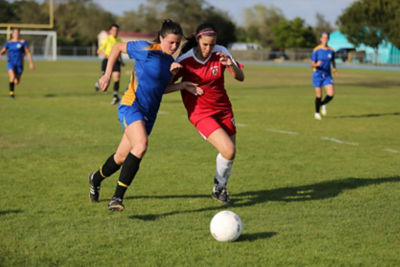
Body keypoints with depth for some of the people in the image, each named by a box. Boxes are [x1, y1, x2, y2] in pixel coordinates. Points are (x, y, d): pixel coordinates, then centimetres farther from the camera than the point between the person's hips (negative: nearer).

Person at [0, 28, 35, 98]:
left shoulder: (22, 42, -1)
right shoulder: (9, 43, 3)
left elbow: (28, 52, 0)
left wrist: (31, 62, -7)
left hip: (19, 64, 1)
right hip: (11, 63, -1)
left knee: (16, 82, 8)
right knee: (12, 77, -28)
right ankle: (11, 92, -8)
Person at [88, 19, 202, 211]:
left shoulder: (171, 63, 11)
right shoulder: (146, 49, -9)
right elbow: (118, 48, 4)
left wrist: (183, 86, 9)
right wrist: (108, 74, -1)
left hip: (149, 114, 7)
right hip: (131, 105, -7)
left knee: (122, 158, 13)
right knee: (141, 146, -31)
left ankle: (96, 179, 42)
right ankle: (117, 197, -27)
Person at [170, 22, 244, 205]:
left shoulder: (221, 52, -7)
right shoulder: (185, 60, -15)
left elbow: (241, 78, -6)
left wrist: (231, 65, -26)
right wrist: (184, 85, -26)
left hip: (223, 108, 5)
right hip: (200, 113, -4)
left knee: (230, 154, 7)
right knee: (228, 151, -19)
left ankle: (220, 189, 34)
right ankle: (219, 186, 8)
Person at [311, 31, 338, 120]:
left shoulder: (331, 50, 3)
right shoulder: (316, 50, -8)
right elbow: (312, 64, -7)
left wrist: (335, 69, 4)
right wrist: (316, 64, -30)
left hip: (327, 75, 3)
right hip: (317, 75, -3)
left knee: (331, 94, -11)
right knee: (319, 96, -2)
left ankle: (323, 104, 21)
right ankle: (317, 112, 21)